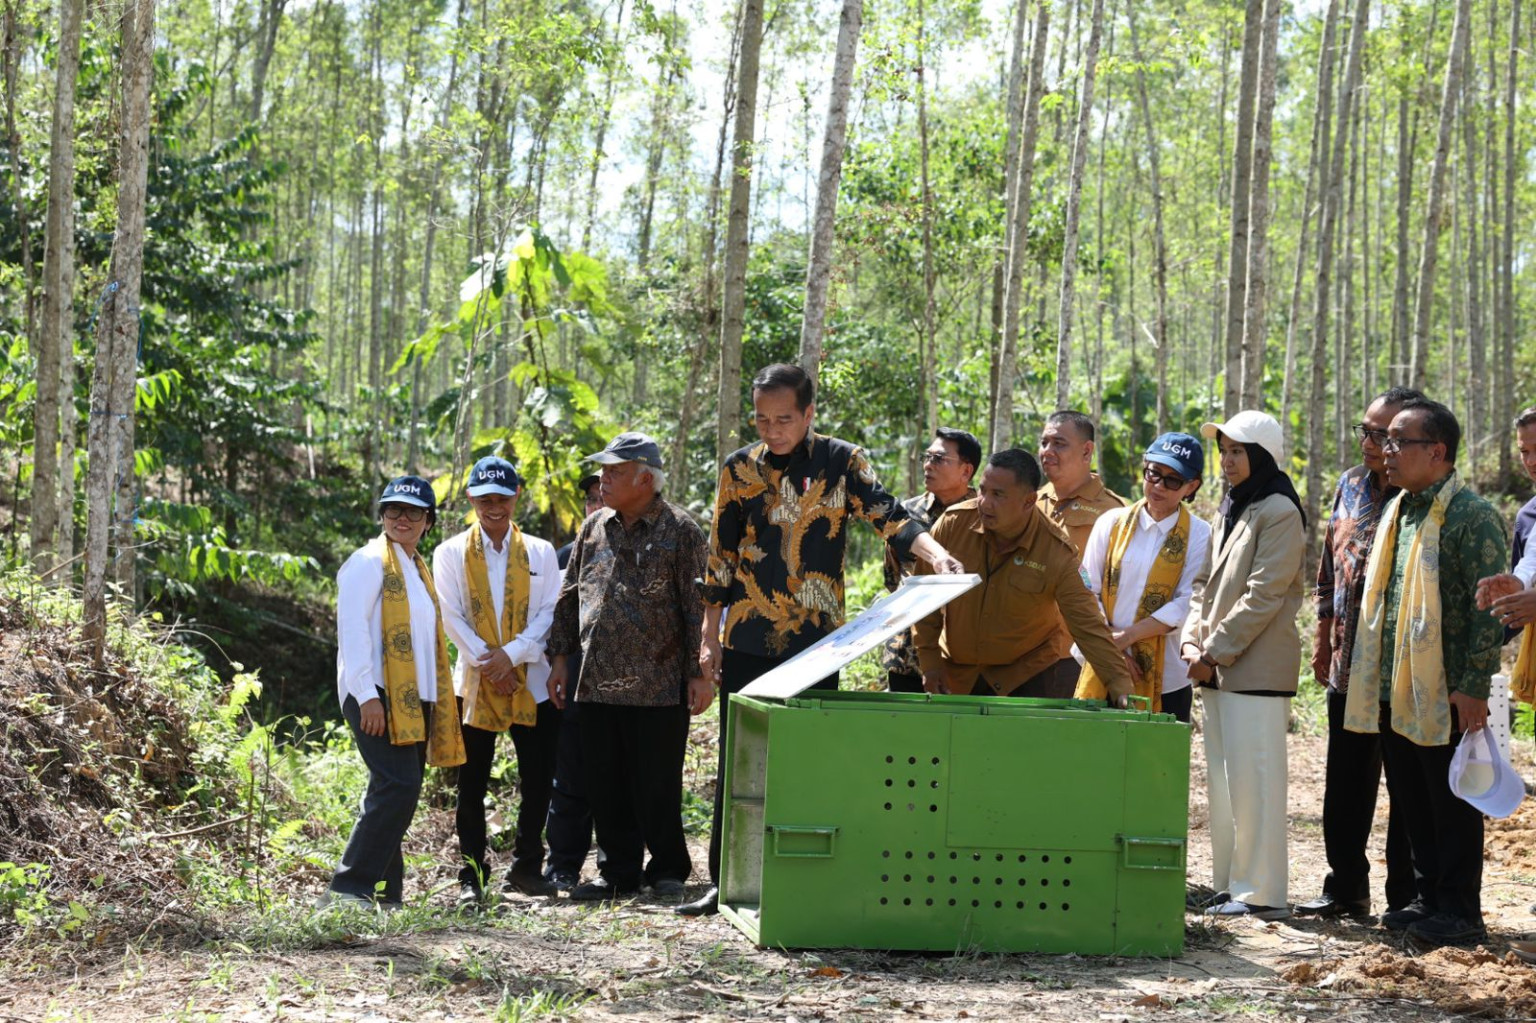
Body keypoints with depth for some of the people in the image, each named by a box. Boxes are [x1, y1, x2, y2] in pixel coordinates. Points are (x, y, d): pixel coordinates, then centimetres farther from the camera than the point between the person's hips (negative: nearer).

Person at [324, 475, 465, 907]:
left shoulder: (417, 569, 22)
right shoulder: (370, 562, -4)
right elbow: (352, 629, -13)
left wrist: (438, 701, 17)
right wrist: (367, 696, -20)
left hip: (413, 700, 9)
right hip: (379, 697, -9)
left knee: (394, 796, 7)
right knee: (398, 788, -19)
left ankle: (386, 894, 9)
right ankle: (348, 888, -19)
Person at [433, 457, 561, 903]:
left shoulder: (540, 552, 8)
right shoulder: (451, 553, 4)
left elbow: (549, 612, 0)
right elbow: (452, 617, -2)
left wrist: (512, 654, -13)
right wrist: (487, 662, -11)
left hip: (532, 679, 1)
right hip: (476, 681, -1)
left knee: (538, 781, 2)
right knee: (472, 785, 0)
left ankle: (526, 867, 17)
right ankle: (471, 875, 8)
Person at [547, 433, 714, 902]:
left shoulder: (679, 530, -4)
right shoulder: (595, 527, 12)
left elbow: (699, 607, -6)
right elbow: (571, 595, 19)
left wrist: (700, 673, -10)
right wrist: (560, 656, 14)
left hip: (658, 687, -6)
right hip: (597, 683, 6)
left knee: (657, 785, 1)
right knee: (605, 784, 8)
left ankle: (668, 869, 15)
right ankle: (619, 872, 18)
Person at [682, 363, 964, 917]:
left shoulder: (842, 463, -1)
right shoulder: (739, 468, 6)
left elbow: (889, 518, -13)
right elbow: (721, 559, 11)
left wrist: (935, 553, -32)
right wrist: (710, 637, 9)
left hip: (815, 643, -2)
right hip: (747, 642, 2)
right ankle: (723, 882, 10)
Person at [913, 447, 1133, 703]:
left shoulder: (1057, 554, -19)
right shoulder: (952, 523, -14)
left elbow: (1088, 626, -17)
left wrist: (1121, 687, -25)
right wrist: (929, 662, -2)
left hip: (1025, 678, -2)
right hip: (955, 672, 2)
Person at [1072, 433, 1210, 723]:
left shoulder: (1199, 536, 1)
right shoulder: (1112, 523, 8)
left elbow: (1187, 605, -7)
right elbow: (1087, 593, 5)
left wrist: (1126, 636, -13)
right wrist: (1111, 647, -8)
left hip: (1164, 680, -2)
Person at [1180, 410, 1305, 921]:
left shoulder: (1278, 512, -8)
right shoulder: (1230, 510, 19)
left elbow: (1263, 595, -14)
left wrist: (1215, 650, -13)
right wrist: (1192, 641, 3)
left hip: (1256, 668, -9)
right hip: (1216, 668, 9)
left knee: (1252, 780, -8)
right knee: (1222, 780, 10)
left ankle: (1260, 893, -5)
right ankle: (1230, 885, 15)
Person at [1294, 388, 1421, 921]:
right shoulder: (1351, 485, 9)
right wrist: (1324, 637, 18)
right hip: (1349, 666, 7)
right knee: (1345, 783, 14)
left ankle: (1405, 898, 11)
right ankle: (1345, 887, 25)